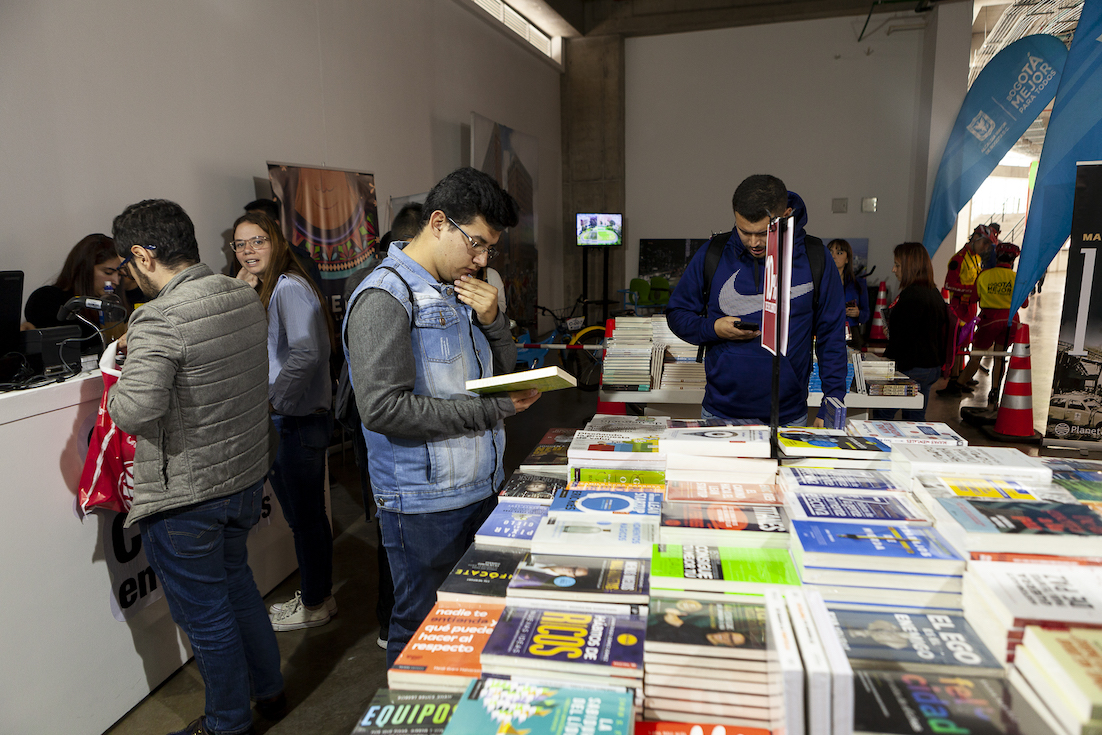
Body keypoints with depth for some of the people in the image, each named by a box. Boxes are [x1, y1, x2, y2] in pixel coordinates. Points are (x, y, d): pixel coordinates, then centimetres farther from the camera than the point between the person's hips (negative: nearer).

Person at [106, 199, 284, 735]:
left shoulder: (159, 320, -23)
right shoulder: (246, 298, 2)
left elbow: (135, 411, -30)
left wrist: (121, 377, -9)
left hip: (186, 495, -8)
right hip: (247, 473, 8)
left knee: (204, 611, 11)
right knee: (234, 581, 27)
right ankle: (269, 689, 42)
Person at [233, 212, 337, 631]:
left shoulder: (289, 287, -16)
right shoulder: (263, 291, 16)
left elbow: (306, 353, -27)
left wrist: (272, 399, -19)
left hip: (298, 421, -10)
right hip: (280, 423, 10)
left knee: (306, 517, 4)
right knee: (301, 515, 19)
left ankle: (316, 604, 21)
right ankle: (315, 596, 34)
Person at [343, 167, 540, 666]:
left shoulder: (461, 292, 10)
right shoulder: (385, 297, -16)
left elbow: (504, 375, 16)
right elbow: (383, 408, -25)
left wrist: (493, 322, -5)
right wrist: (492, 409, -21)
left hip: (482, 488, 8)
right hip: (425, 504, -8)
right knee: (422, 629, 10)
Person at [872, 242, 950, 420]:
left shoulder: (911, 295, -18)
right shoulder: (934, 293, 11)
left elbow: (903, 337, -20)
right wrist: (892, 331, 22)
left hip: (912, 369, -9)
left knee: (881, 414, 3)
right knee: (916, 419, 13)